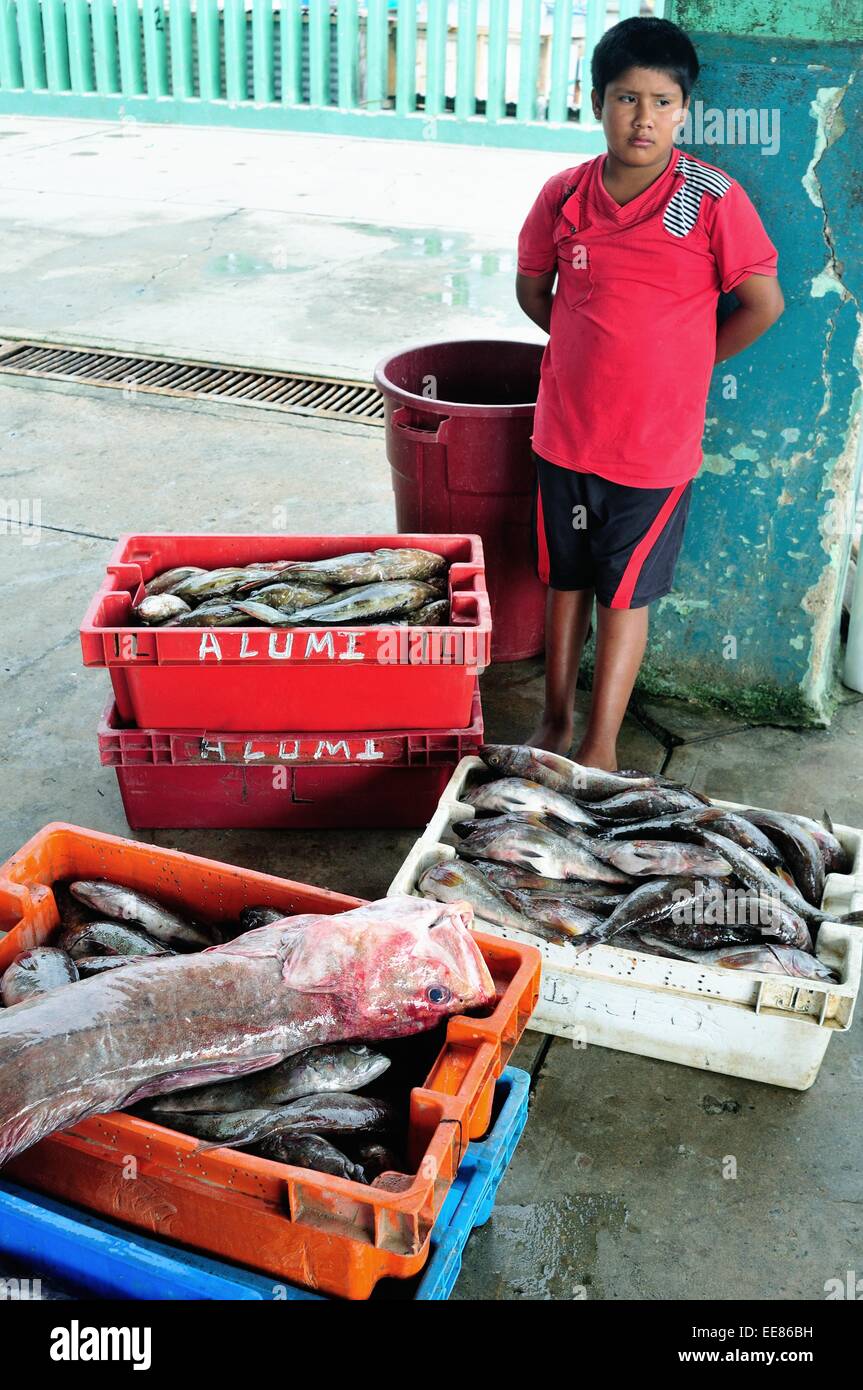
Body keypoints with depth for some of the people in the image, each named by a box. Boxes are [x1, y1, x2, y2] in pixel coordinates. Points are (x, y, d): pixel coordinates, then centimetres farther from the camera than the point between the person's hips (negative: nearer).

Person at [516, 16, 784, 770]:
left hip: (655, 444, -3)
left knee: (624, 595, 6)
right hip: (566, 431, 3)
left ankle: (600, 748, 18)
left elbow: (764, 304, -5)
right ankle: (556, 720, 33)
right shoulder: (563, 196, -2)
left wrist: (681, 362, 0)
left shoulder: (714, 200, -12)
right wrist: (598, 351, 9)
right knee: (566, 581, 16)